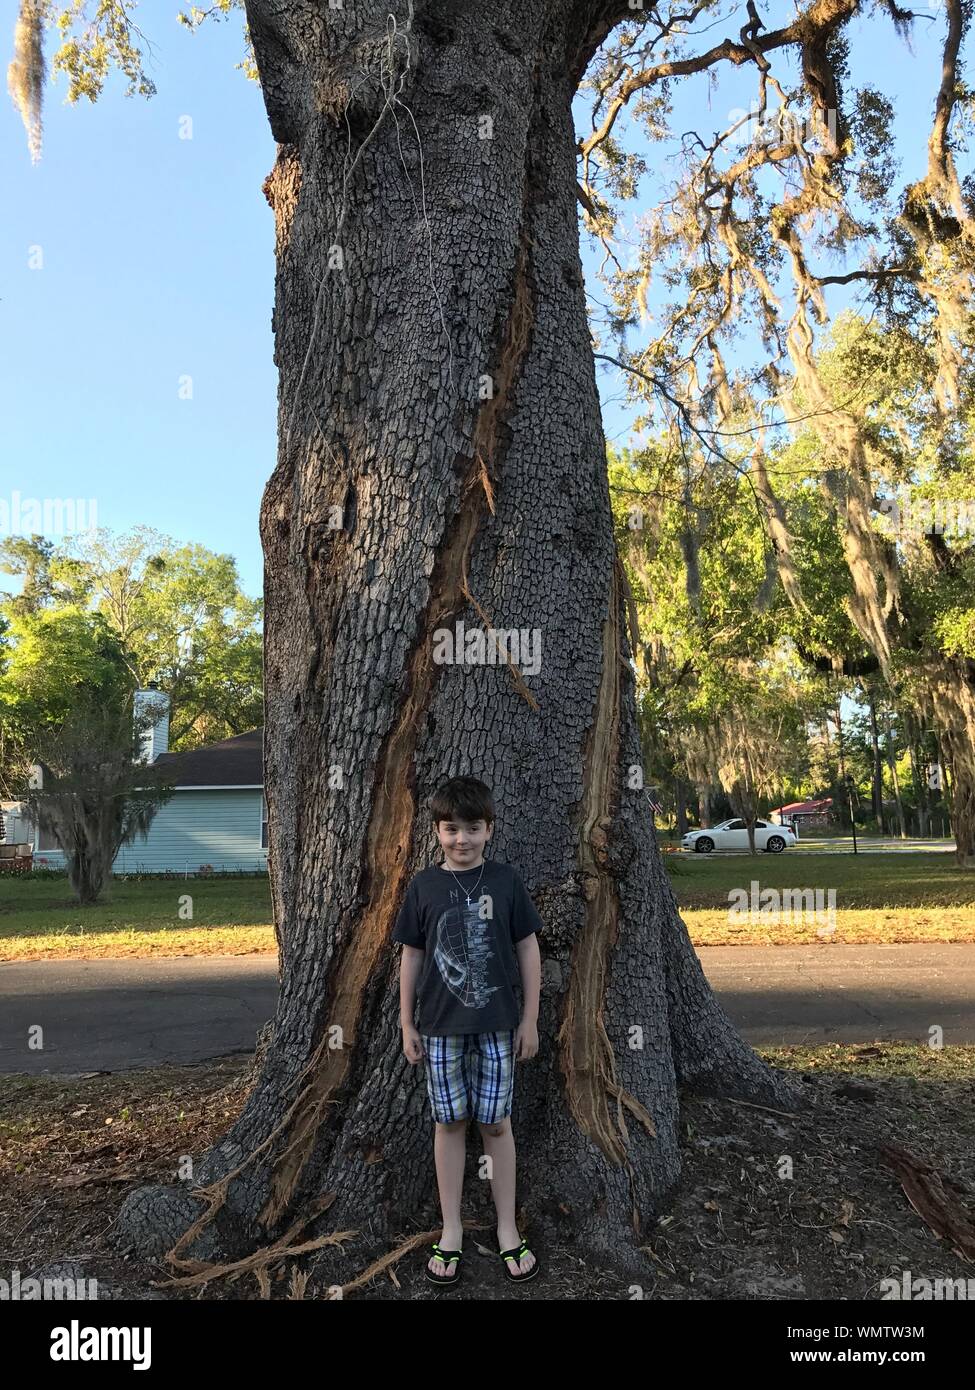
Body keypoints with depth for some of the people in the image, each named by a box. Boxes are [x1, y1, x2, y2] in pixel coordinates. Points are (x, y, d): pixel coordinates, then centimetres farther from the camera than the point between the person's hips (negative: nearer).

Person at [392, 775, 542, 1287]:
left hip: (496, 1024, -1)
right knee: (449, 1122, 10)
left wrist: (530, 1019, -1)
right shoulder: (424, 886, -3)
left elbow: (528, 949, 0)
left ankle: (507, 1230, 23)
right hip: (441, 1026, 1)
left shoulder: (505, 881, -5)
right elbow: (411, 956, 3)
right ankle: (451, 1230, 24)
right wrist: (407, 1023, 4)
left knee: (496, 1123, 8)